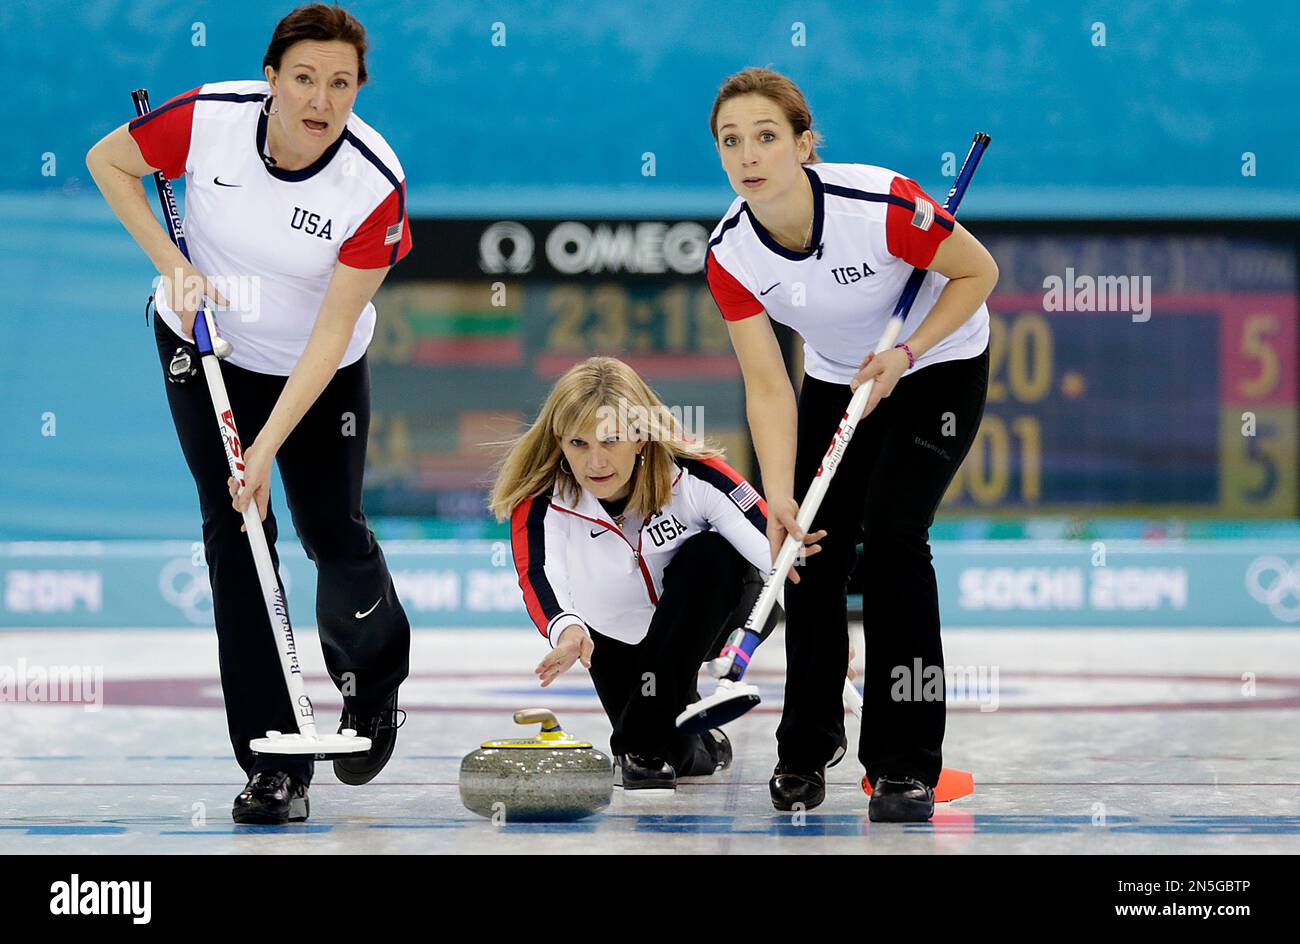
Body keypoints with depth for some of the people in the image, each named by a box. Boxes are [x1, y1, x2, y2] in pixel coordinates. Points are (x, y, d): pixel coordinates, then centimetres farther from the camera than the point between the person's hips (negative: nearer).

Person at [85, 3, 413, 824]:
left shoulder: (376, 183, -28)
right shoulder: (207, 119, -25)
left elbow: (331, 334, -26)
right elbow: (108, 161, -6)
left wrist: (266, 448, -29)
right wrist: (172, 264, -16)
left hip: (320, 371, -1)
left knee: (334, 534, -2)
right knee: (235, 532, -9)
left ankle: (375, 685, 34)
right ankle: (273, 761, -7)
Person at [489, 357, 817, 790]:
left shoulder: (694, 474, -31)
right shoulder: (540, 503, -29)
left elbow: (769, 537, -38)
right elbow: (540, 577, -47)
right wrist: (567, 631, -70)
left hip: (709, 615, -1)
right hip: (616, 634, 1)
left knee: (710, 555, -34)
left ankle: (650, 737, -27)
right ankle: (698, 744, 30)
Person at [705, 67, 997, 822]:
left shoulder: (881, 204, -33)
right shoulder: (731, 254, -21)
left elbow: (979, 272, -17)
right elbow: (768, 387, -18)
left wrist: (907, 352, -26)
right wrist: (780, 497, -29)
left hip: (939, 366, -4)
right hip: (837, 379, 4)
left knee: (891, 536, -18)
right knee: (813, 550, -3)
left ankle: (906, 764, -13)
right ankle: (806, 751, 18)